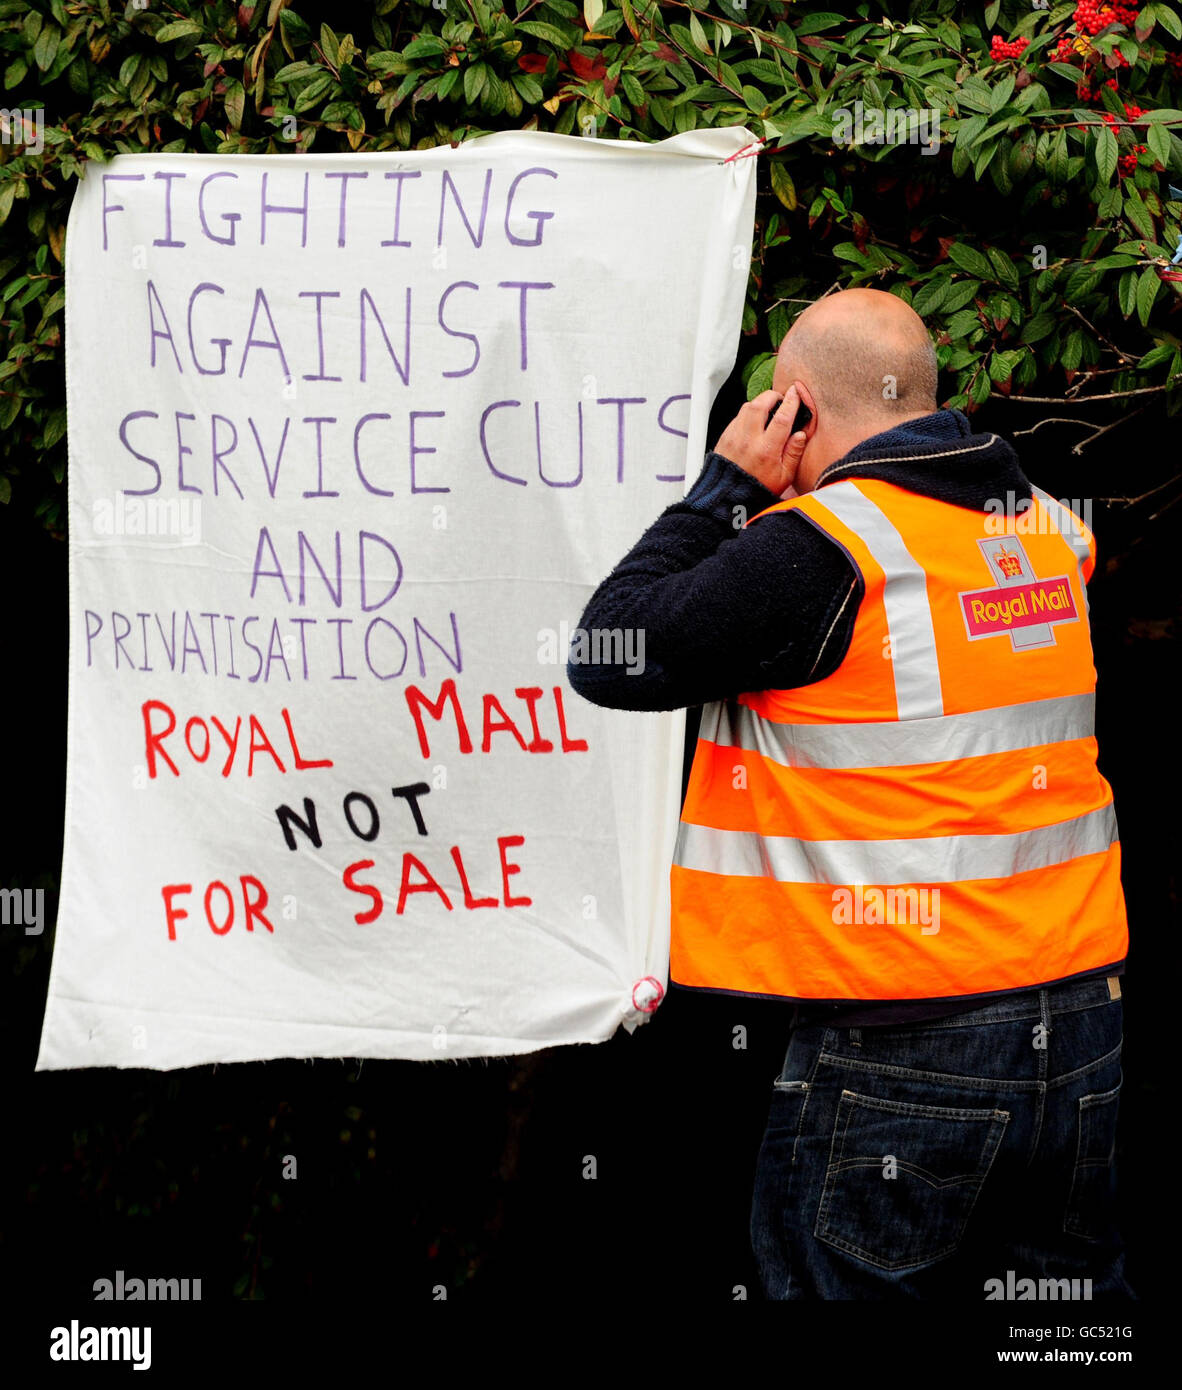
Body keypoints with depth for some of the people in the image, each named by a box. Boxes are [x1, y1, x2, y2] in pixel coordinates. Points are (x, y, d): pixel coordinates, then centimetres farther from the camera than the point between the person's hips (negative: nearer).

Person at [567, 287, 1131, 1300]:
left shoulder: (817, 546, -12)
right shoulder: (1049, 524, 9)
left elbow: (611, 656, -8)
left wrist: (725, 490, 0)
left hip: (902, 1045, -7)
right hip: (1082, 1014, 7)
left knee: (845, 1287, 5)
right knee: (1064, 1287, 14)